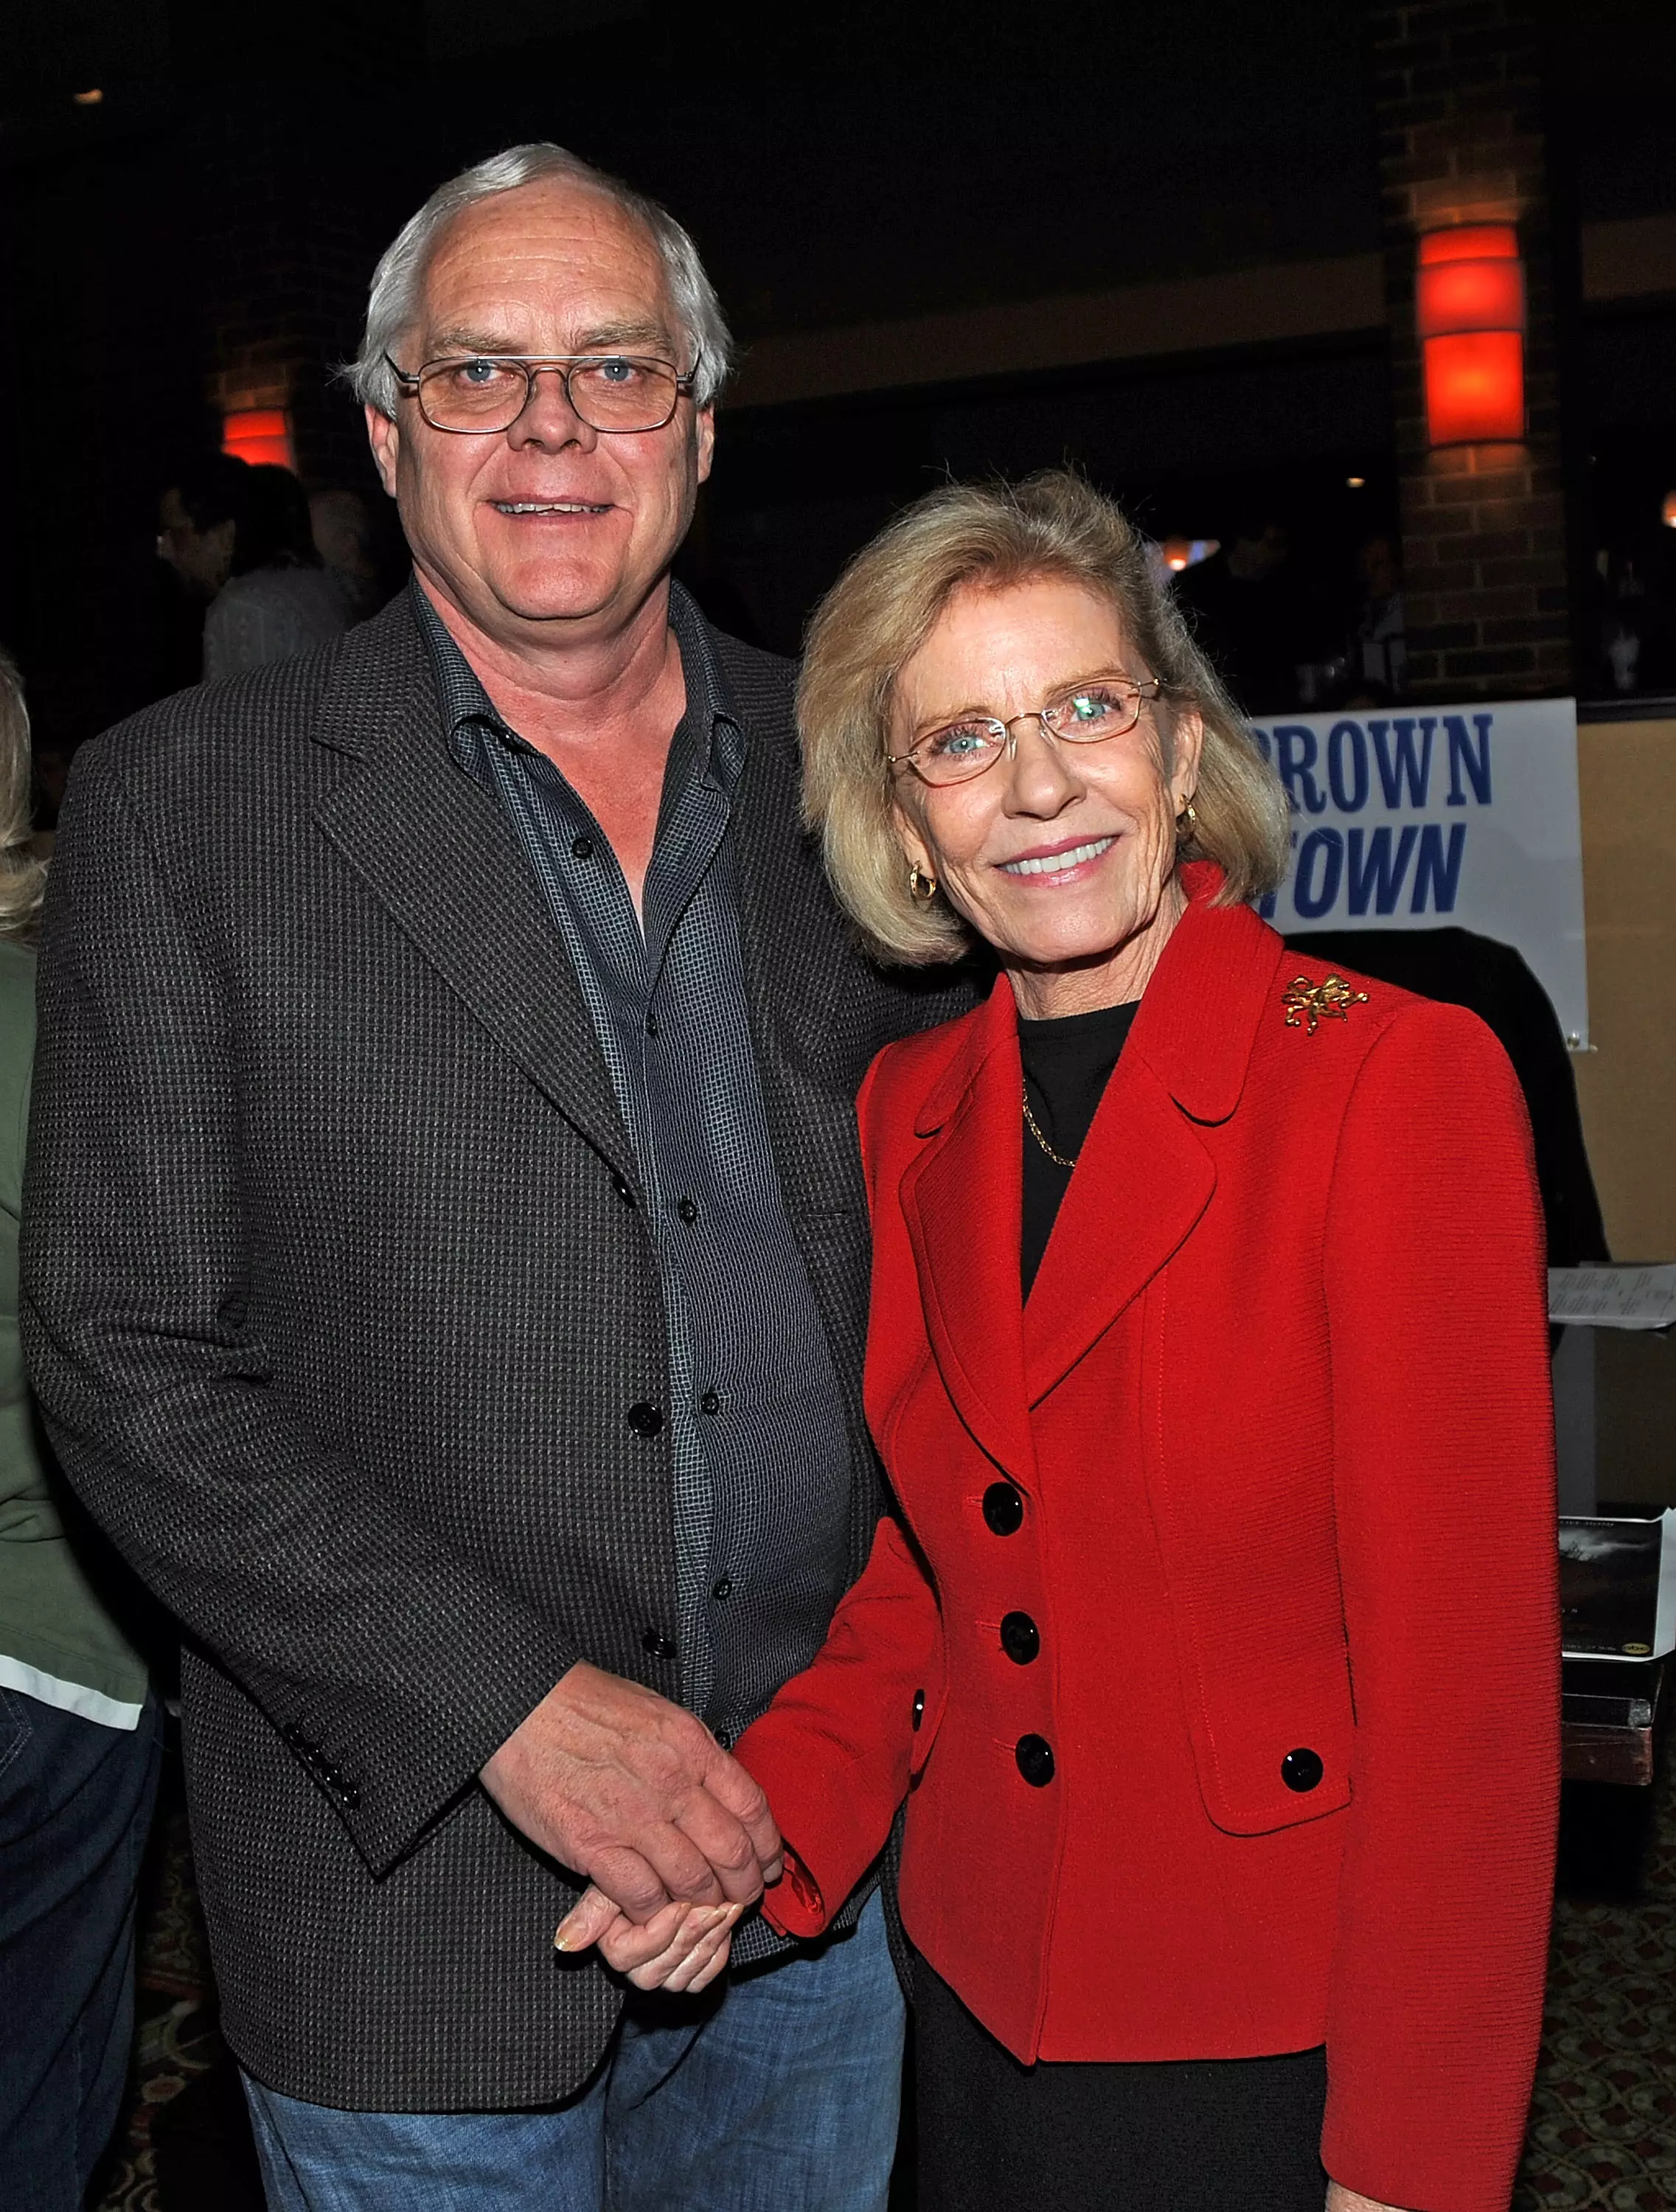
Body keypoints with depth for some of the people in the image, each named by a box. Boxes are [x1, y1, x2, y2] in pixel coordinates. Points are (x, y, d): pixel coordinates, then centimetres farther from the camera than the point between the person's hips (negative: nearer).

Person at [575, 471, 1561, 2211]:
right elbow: (929, 1551, 8)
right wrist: (775, 1810, -8)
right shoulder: (904, 1114, 0)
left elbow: (1465, 1669, -17)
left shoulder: (1398, 1079, -18)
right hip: (977, 1985, 5)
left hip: (1276, 2034, -5)